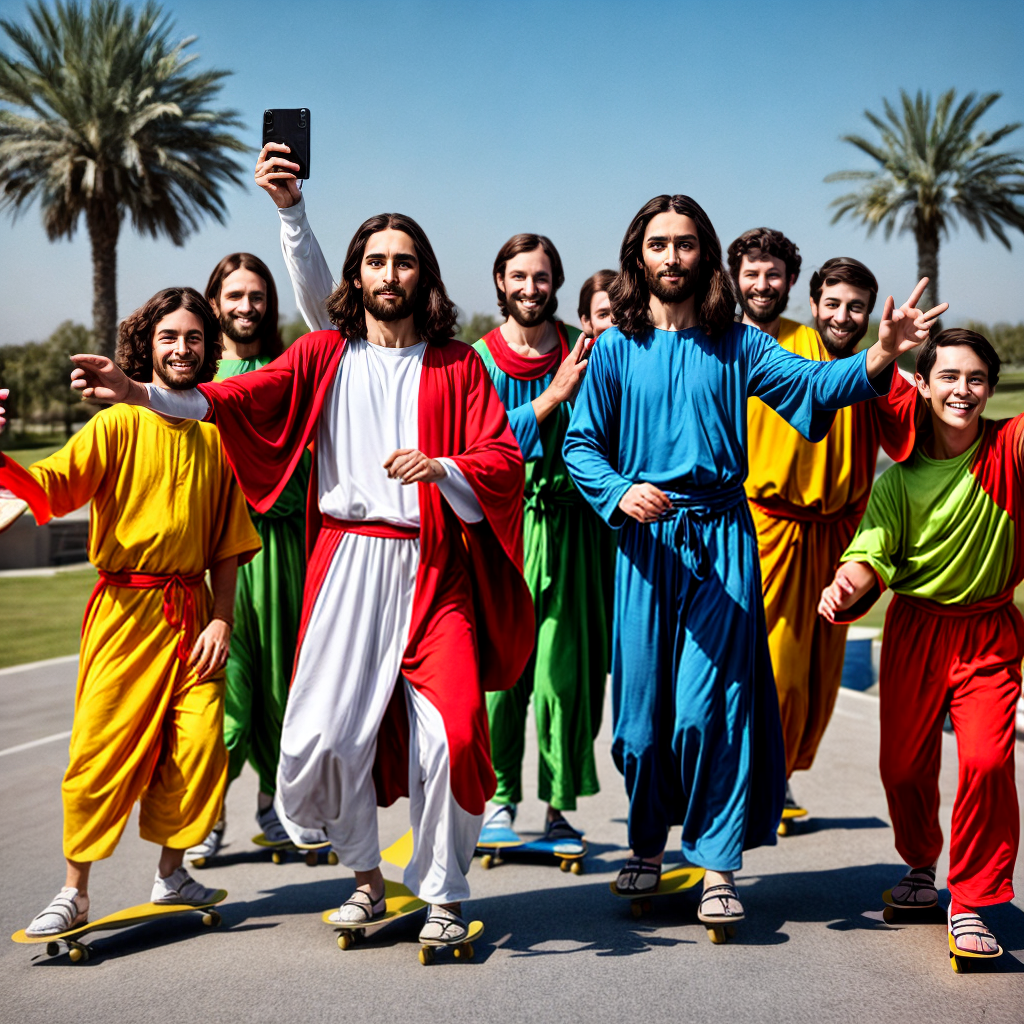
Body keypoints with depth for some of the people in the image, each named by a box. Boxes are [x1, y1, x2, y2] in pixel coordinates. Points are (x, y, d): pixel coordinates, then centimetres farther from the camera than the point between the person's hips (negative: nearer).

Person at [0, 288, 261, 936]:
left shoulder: (214, 433, 9)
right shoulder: (118, 424, -2)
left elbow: (227, 541, 12)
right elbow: (53, 484, -17)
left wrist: (221, 618, 2)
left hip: (192, 610, 3)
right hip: (125, 608, -3)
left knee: (198, 745, -2)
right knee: (101, 747, -4)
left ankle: (171, 874, 18)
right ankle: (75, 893, 8)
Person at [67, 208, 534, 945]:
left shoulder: (456, 364, 9)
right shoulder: (326, 354, 9)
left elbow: (505, 461, 3)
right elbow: (251, 396, -6)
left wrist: (440, 466, -17)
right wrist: (141, 393, -21)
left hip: (435, 566, 0)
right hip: (349, 560, 1)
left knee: (447, 733, -9)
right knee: (324, 730, -6)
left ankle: (444, 895, 10)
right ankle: (366, 875, 19)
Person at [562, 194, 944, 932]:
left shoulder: (736, 344, 5)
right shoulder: (616, 349, 6)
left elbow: (812, 383, -9)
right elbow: (581, 444, 5)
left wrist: (880, 356, -27)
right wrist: (620, 493, -14)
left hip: (721, 539, -1)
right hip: (645, 539, 1)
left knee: (712, 702, -6)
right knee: (643, 705, 5)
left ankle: (718, 865, 2)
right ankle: (648, 844, 26)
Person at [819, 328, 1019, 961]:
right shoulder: (901, 476, -4)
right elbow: (873, 553, -13)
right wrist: (848, 586, -33)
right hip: (916, 630, 2)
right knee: (904, 766, 10)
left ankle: (971, 904, 0)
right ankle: (922, 867, 40)